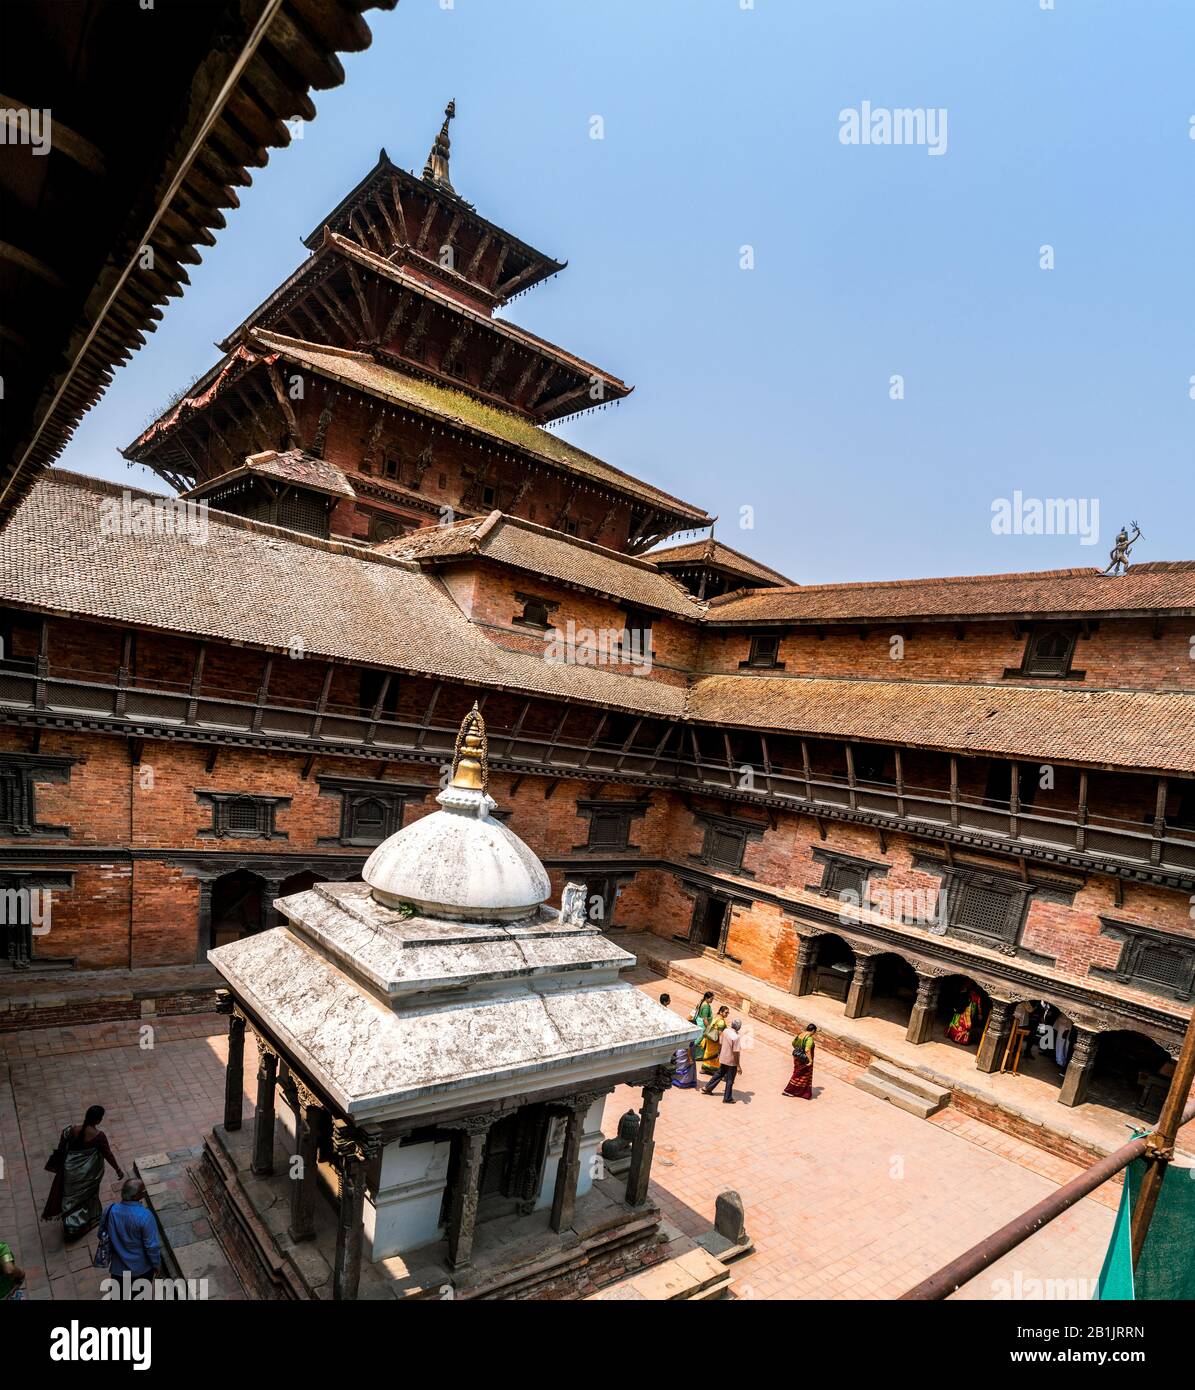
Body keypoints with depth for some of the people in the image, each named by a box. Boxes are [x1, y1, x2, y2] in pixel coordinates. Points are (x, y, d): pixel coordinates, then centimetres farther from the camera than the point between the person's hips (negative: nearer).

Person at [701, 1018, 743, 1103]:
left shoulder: (726, 1031, -5)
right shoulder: (736, 1037, -27)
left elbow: (720, 1044, 7)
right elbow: (736, 1052, -25)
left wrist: (719, 1054, 22)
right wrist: (738, 1066, -17)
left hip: (723, 1059, 7)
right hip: (731, 1062, -7)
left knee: (718, 1074, 25)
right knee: (730, 1081, 10)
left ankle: (707, 1089, 35)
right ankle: (727, 1099, 23)